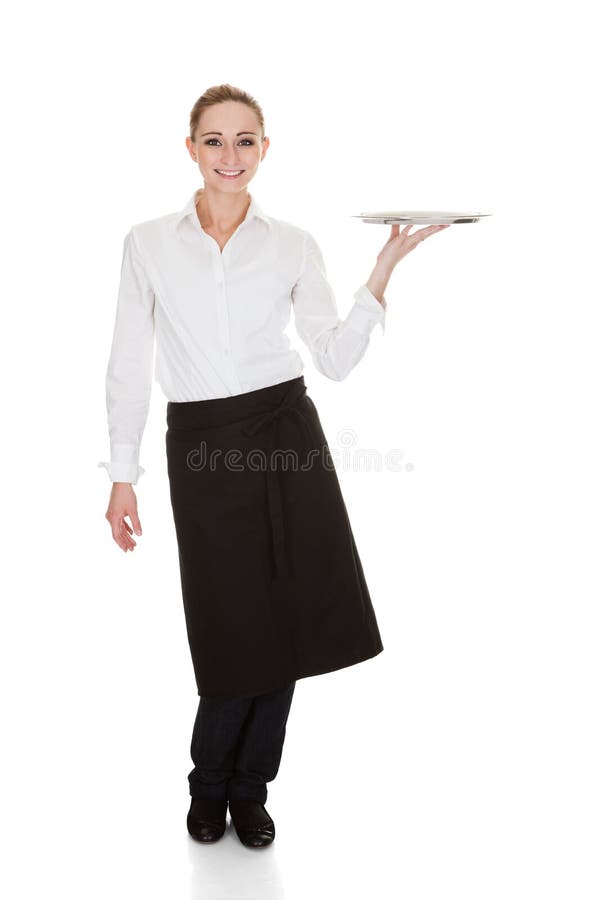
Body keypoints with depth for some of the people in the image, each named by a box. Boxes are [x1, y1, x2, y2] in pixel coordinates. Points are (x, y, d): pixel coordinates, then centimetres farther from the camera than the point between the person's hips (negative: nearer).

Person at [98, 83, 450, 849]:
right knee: (236, 632, 2)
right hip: (202, 447, -1)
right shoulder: (148, 242, 4)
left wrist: (383, 269, -5)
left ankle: (249, 791, 25)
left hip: (285, 435, 2)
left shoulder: (293, 246, 6)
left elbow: (336, 359, 3)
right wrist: (123, 476, 2)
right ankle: (210, 790, 28)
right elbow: (130, 363, 5)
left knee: (286, 621, 4)